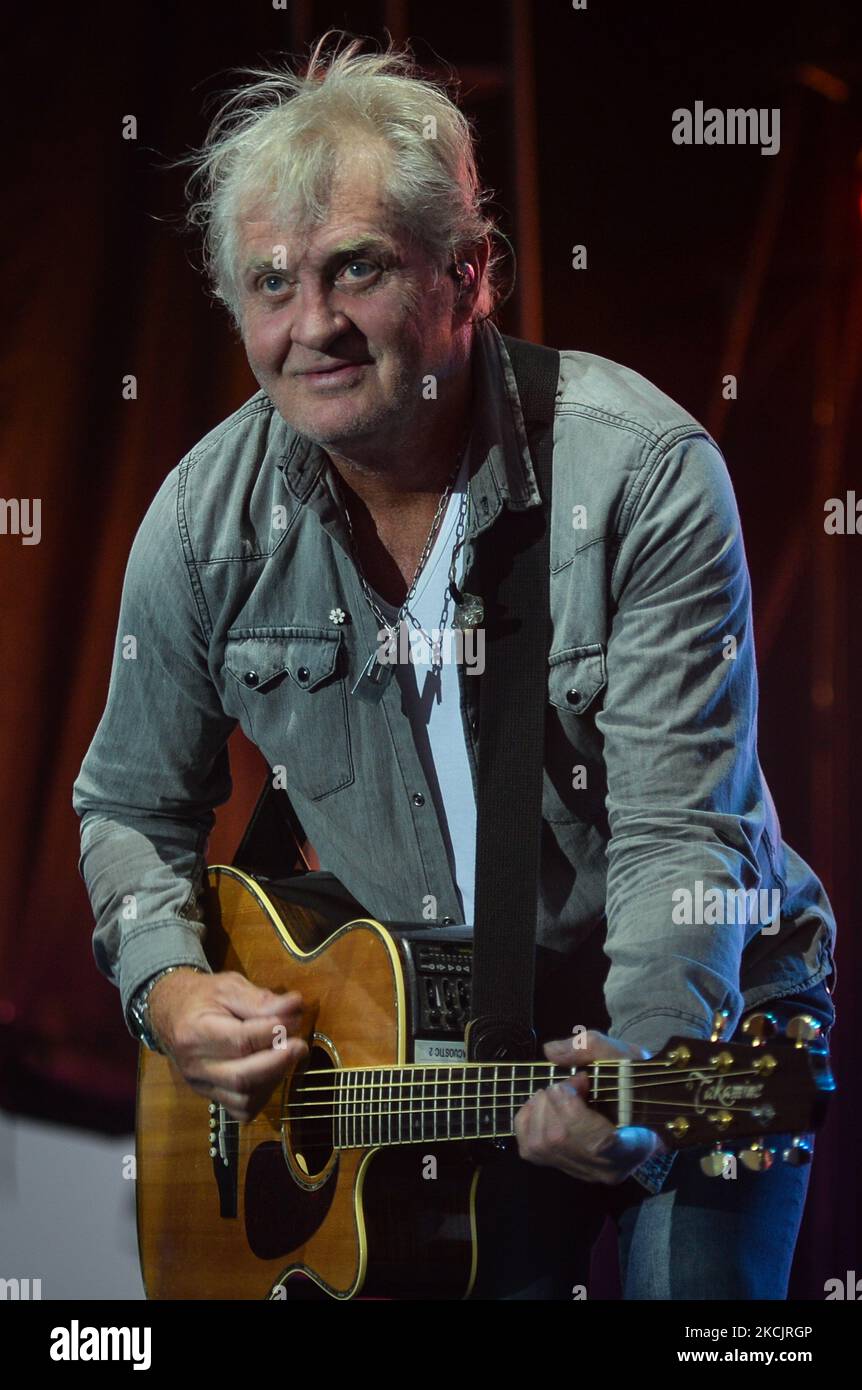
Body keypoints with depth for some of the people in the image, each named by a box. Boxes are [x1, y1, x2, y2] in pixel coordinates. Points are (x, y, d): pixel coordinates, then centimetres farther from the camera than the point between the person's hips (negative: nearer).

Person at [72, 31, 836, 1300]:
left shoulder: (644, 473, -20)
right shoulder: (207, 522, -8)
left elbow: (684, 833, -24)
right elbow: (134, 808, 7)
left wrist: (645, 1073, -39)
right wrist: (167, 984, -12)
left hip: (690, 1019, -2)